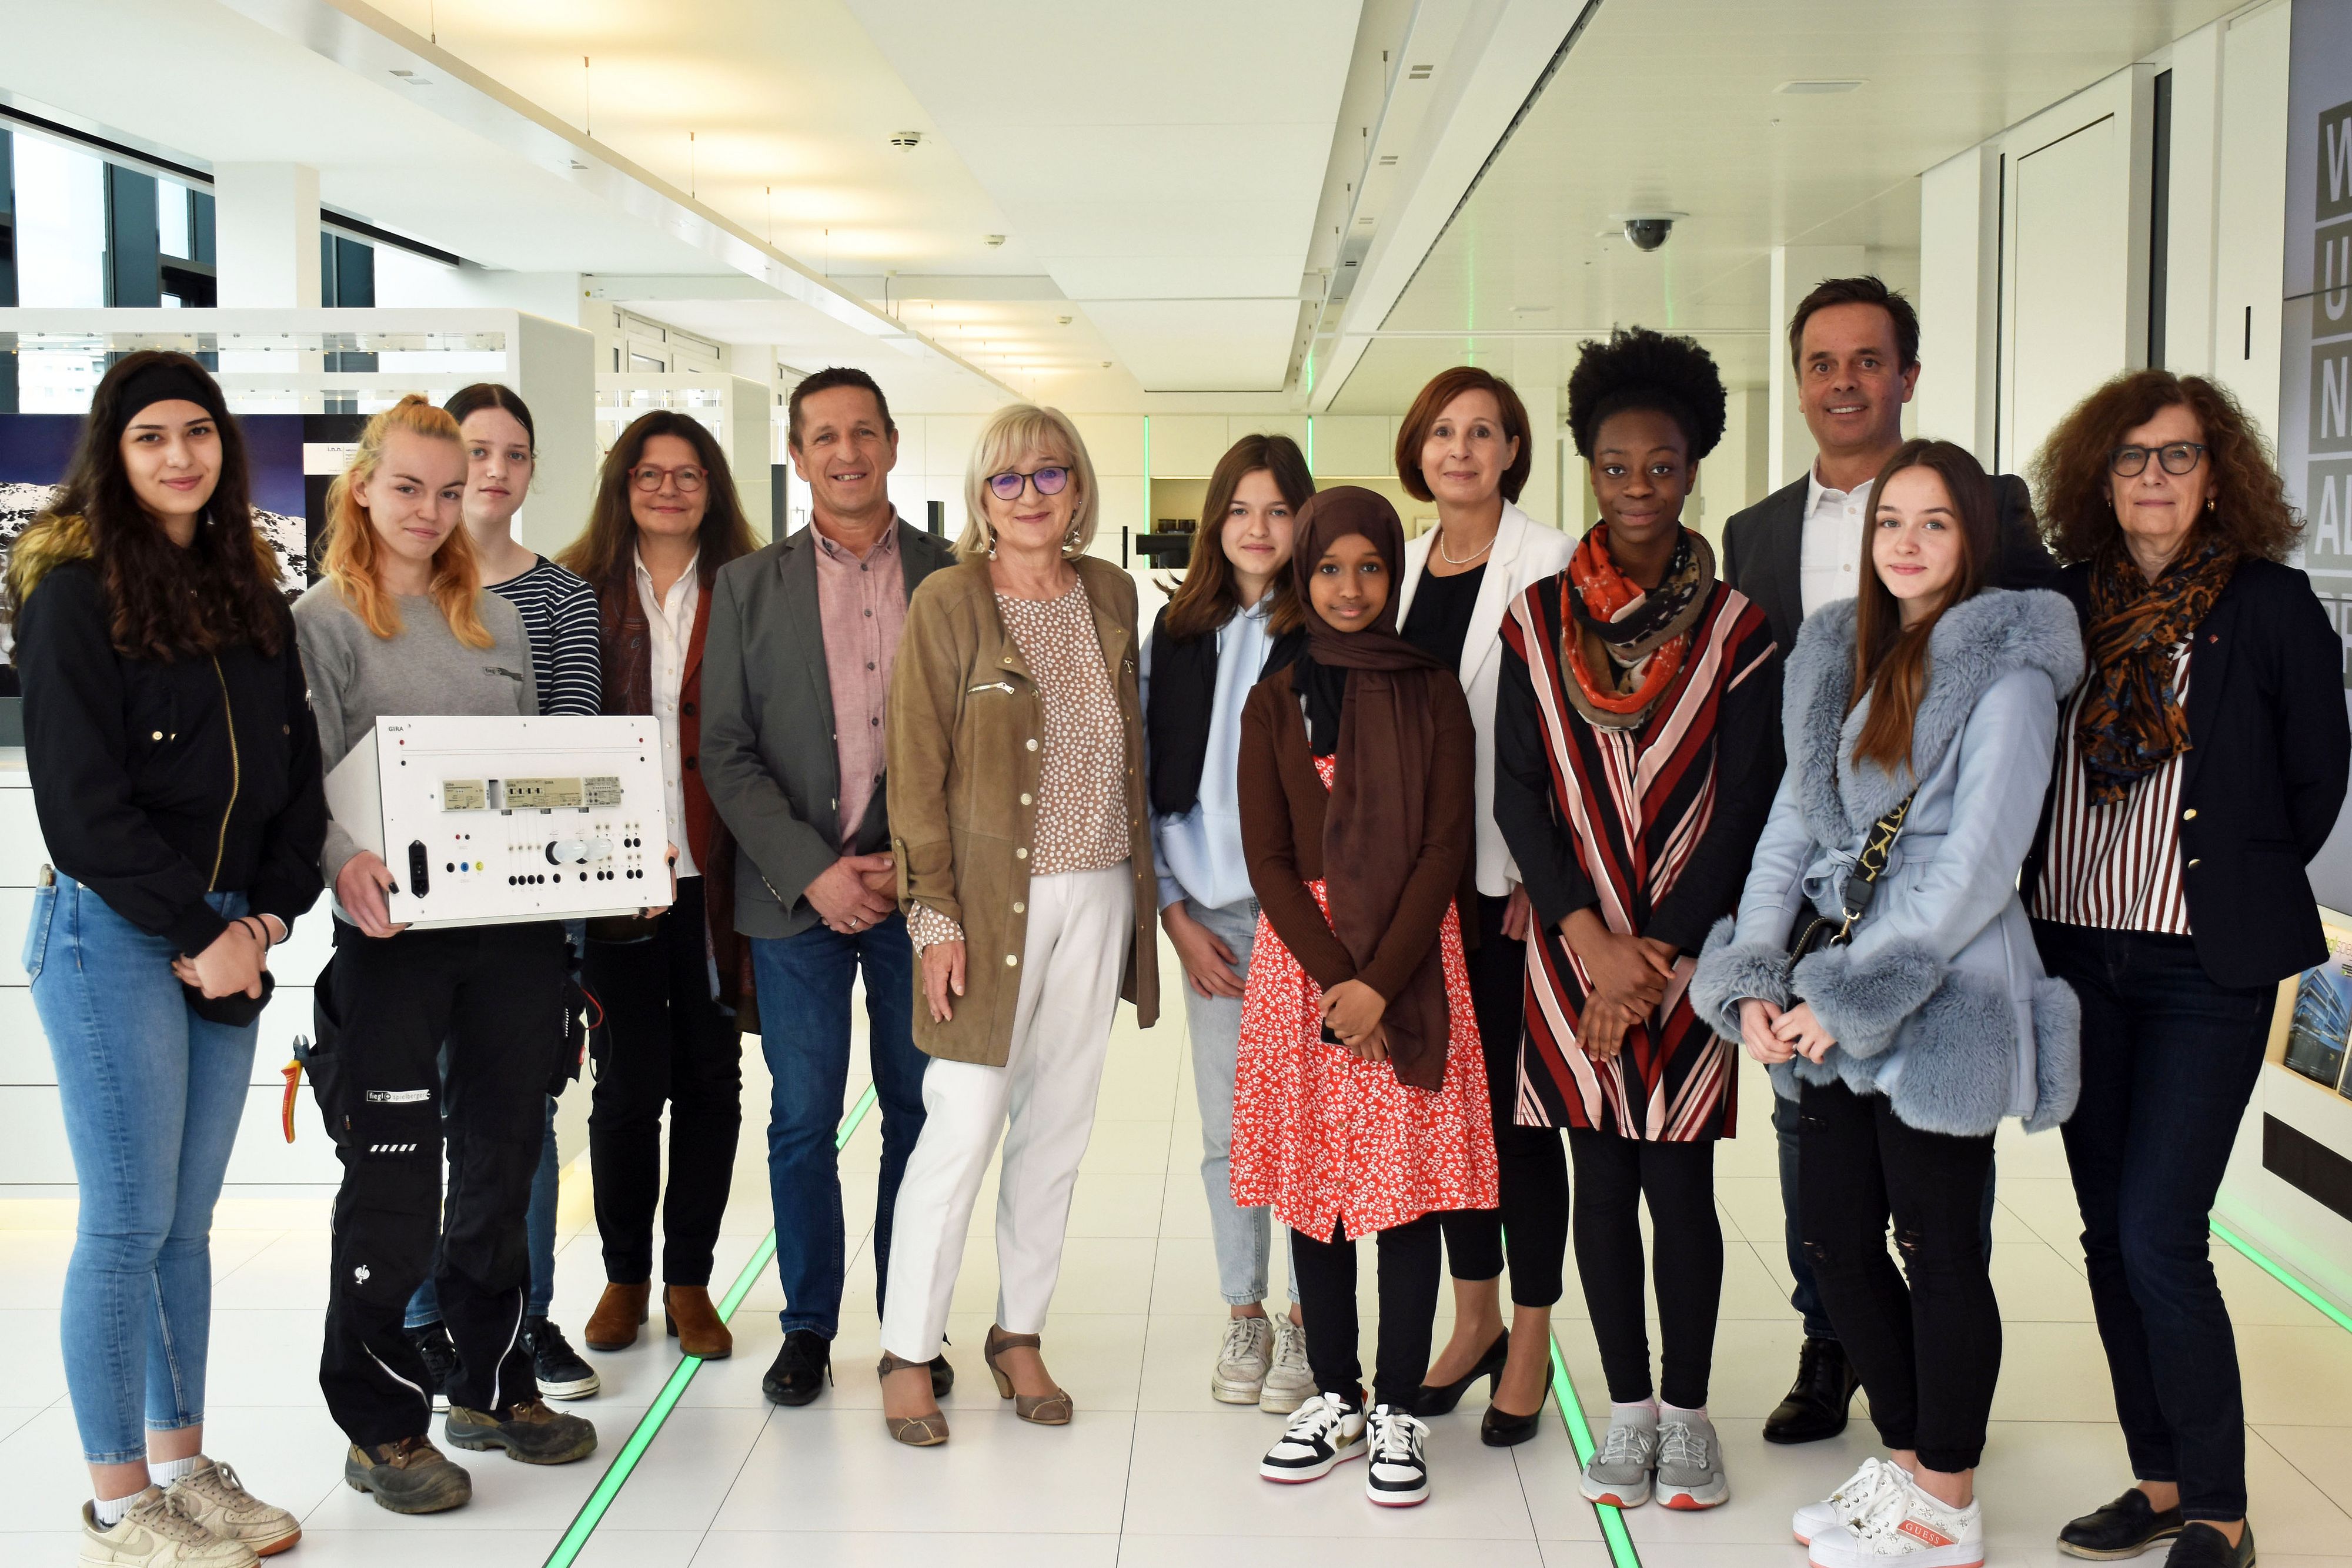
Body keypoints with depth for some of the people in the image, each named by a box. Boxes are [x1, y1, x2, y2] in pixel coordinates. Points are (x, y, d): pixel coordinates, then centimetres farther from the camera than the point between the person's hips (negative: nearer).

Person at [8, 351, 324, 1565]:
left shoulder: (250, 589, 13)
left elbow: (296, 773, 10)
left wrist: (264, 920, -2)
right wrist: (198, 934, -12)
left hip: (229, 940, 6)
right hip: (112, 932, -6)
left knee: (187, 1221, 13)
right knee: (127, 1224, -1)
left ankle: (182, 1462, 23)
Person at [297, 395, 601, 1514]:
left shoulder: (497, 620, 16)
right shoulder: (322, 621, 0)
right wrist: (342, 858, -28)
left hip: (515, 923, 5)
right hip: (394, 930, -5)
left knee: (503, 1161, 13)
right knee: (394, 1179, -1)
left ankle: (491, 1387, 27)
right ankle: (381, 1424, 11)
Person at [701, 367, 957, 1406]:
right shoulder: (748, 587, 5)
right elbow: (726, 753, 1)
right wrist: (814, 872, -11)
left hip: (921, 891, 0)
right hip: (796, 894, 0)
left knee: (919, 1115, 7)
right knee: (802, 1121, 6)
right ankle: (808, 1326, 21)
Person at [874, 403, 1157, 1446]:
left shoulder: (1110, 595, 9)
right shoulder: (948, 603, -6)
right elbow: (917, 773, -8)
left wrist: (1144, 886, 10)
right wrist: (935, 917, -12)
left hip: (1098, 897, 5)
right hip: (993, 901, -5)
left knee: (1058, 1127, 12)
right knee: (964, 1128, -5)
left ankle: (1019, 1335, 26)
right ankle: (906, 1353, 11)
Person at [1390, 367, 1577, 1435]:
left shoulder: (1548, 565, -7)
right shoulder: (1405, 565, 12)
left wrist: (1543, 874, -15)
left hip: (1510, 880, -6)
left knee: (1516, 1105, 2)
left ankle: (1531, 1343, 16)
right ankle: (1475, 1318, 27)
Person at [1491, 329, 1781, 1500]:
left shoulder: (1734, 630, -1)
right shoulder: (1539, 620, 4)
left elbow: (1743, 808, -4)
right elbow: (1517, 792, 0)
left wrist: (1659, 953, -11)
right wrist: (1590, 937, -11)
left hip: (1689, 953, -1)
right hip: (1574, 950, 2)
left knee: (1680, 1184, 3)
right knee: (1601, 1183, 8)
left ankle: (1687, 1412, 19)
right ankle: (1628, 1408, 21)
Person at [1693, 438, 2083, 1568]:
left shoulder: (2006, 670, -9)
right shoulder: (1842, 657, 13)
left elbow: (1976, 868, -15)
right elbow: (1794, 820, 10)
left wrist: (1851, 998, -15)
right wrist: (1758, 978, -2)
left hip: (1941, 1004, -7)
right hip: (1831, 997, 7)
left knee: (1939, 1252, 3)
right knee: (1836, 1238, 11)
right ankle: (1904, 1461, 29)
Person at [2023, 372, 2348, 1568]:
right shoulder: (2064, 599, 5)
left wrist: (2232, 889, 6)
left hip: (2204, 970, -4)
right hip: (2074, 954, 5)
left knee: (2160, 1237, -9)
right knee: (2109, 1233, 10)